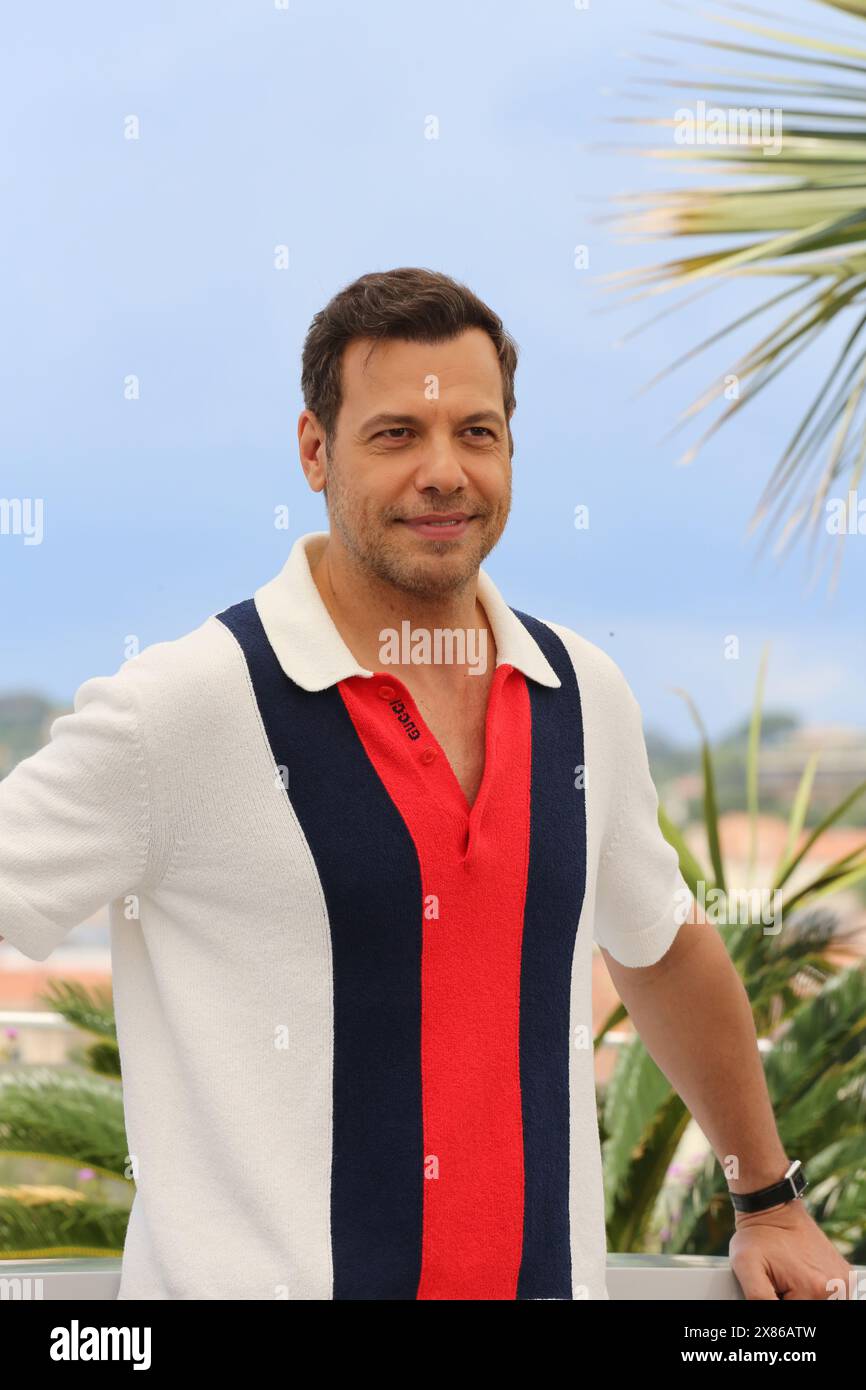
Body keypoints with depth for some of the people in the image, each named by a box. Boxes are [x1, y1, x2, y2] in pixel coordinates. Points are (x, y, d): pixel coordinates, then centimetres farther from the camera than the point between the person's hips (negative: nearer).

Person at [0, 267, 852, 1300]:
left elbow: (664, 950, 18)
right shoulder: (182, 702, -12)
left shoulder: (583, 694, 5)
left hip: (547, 1273, 5)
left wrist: (768, 1202, 23)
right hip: (257, 1276, -4)